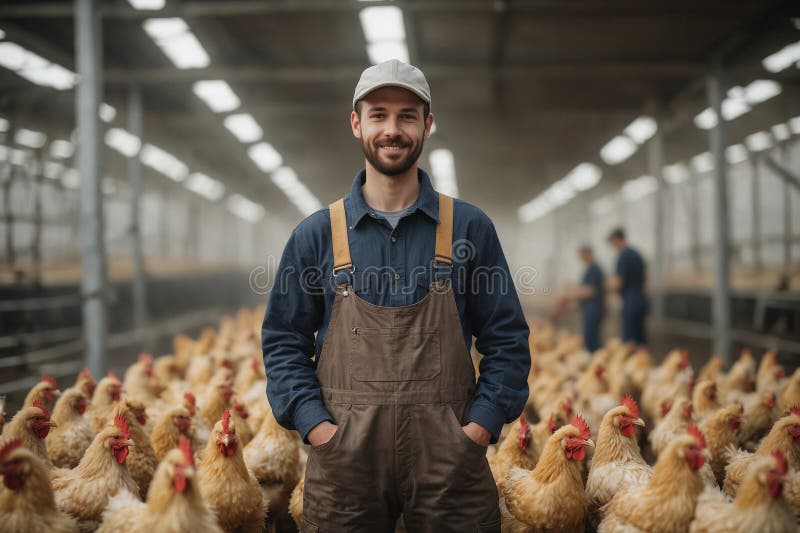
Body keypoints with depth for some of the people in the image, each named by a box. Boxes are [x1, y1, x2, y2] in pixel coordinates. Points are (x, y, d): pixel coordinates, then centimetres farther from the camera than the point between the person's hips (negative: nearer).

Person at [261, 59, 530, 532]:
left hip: (449, 457, 0)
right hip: (344, 458, 0)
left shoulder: (470, 228, 3)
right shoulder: (317, 235, 4)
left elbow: (506, 339, 5)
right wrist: (316, 426, -6)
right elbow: (284, 341, 7)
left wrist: (480, 427, -6)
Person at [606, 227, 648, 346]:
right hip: (642, 300, 9)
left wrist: (609, 284, 8)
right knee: (641, 340, 10)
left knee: (629, 341, -9)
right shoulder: (637, 254, 15)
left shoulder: (623, 256, -12)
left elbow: (618, 284, -15)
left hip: (630, 302, -9)